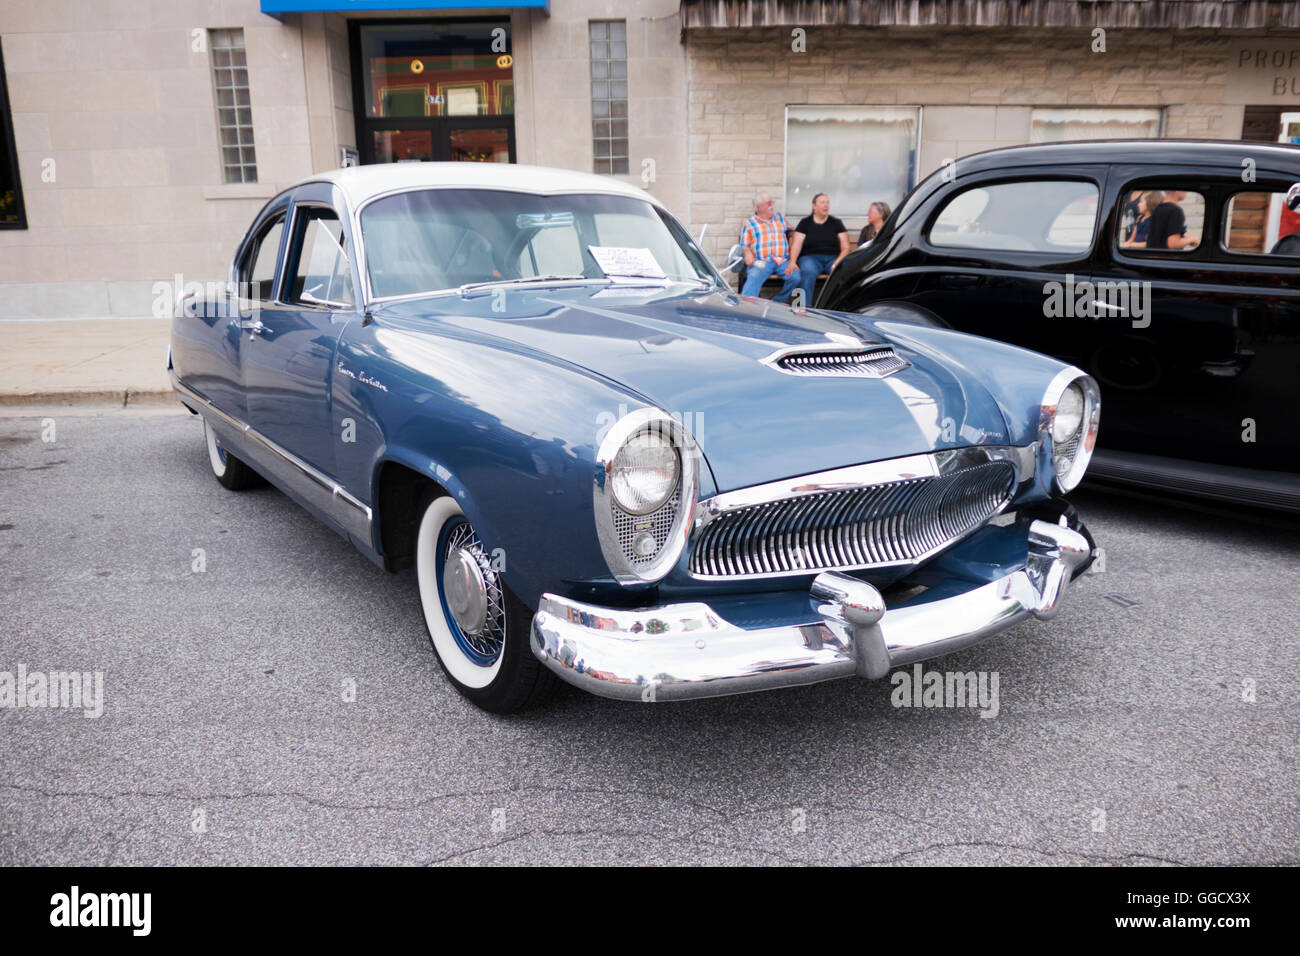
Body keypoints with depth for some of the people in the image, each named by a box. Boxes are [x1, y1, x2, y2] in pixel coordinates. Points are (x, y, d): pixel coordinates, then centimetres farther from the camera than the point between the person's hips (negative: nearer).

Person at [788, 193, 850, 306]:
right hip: (810, 257, -1)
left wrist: (837, 263, -11)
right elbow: (796, 246, 3)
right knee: (808, 272, -38)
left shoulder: (836, 223, 15)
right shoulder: (805, 223, 12)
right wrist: (792, 262, -18)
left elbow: (845, 248, 9)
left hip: (833, 258, 1)